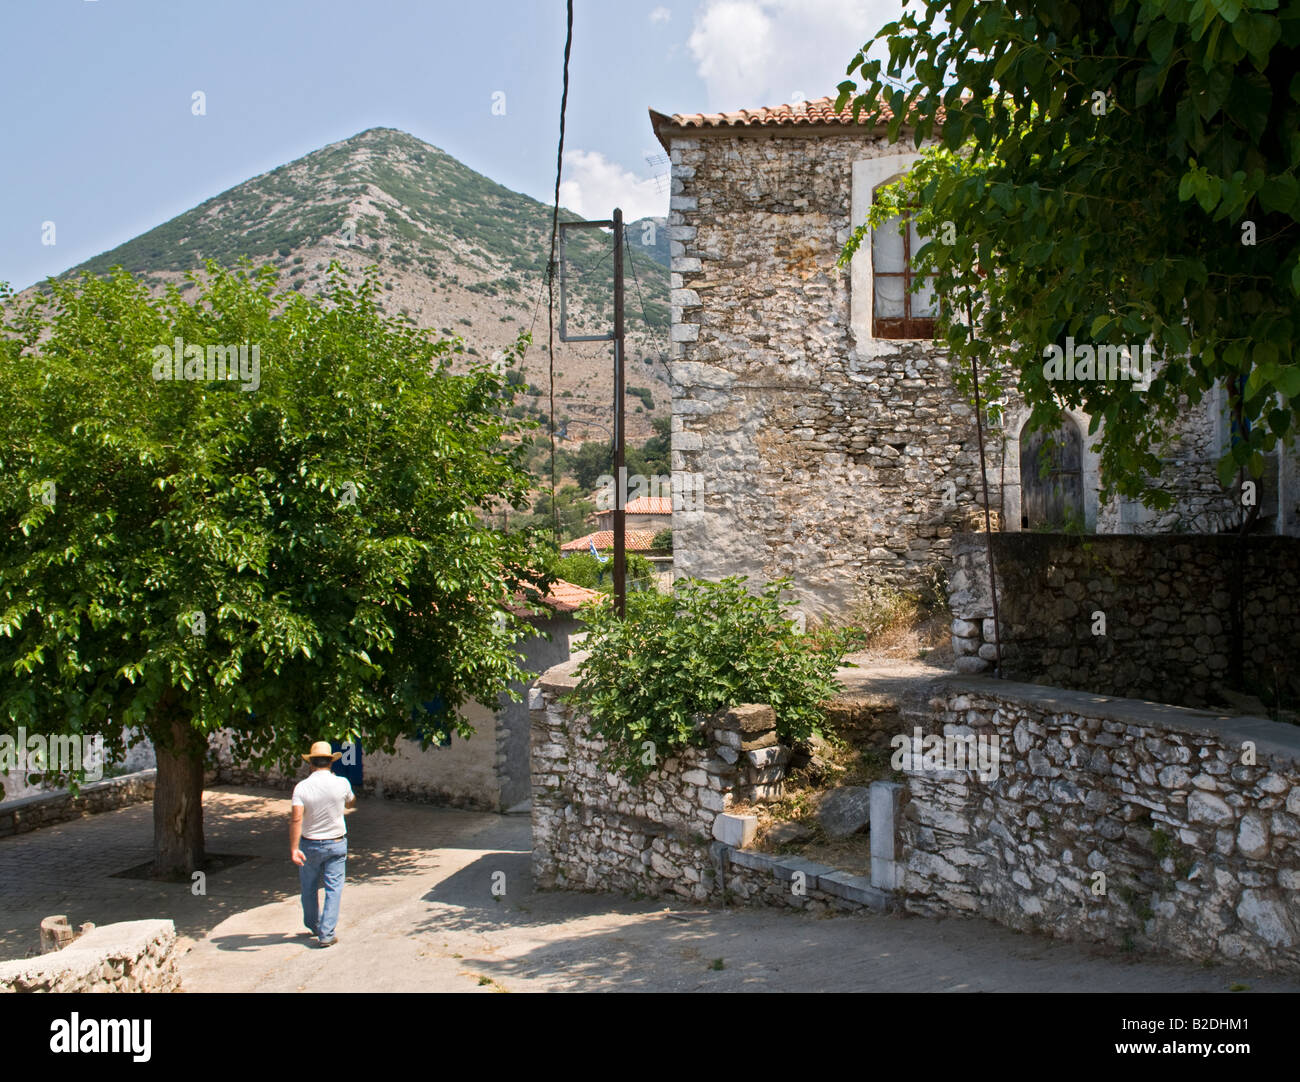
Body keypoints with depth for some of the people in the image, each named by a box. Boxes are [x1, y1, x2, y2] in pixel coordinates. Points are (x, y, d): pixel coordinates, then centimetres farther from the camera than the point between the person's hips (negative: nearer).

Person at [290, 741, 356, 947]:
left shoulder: (301, 787, -13)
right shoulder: (341, 783, -10)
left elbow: (296, 818, -23)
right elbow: (351, 803, 12)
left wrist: (293, 849, -24)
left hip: (310, 845, 0)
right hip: (336, 844, 0)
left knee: (309, 887, 19)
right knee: (333, 888, 5)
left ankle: (313, 925, 35)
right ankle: (327, 933, -2)